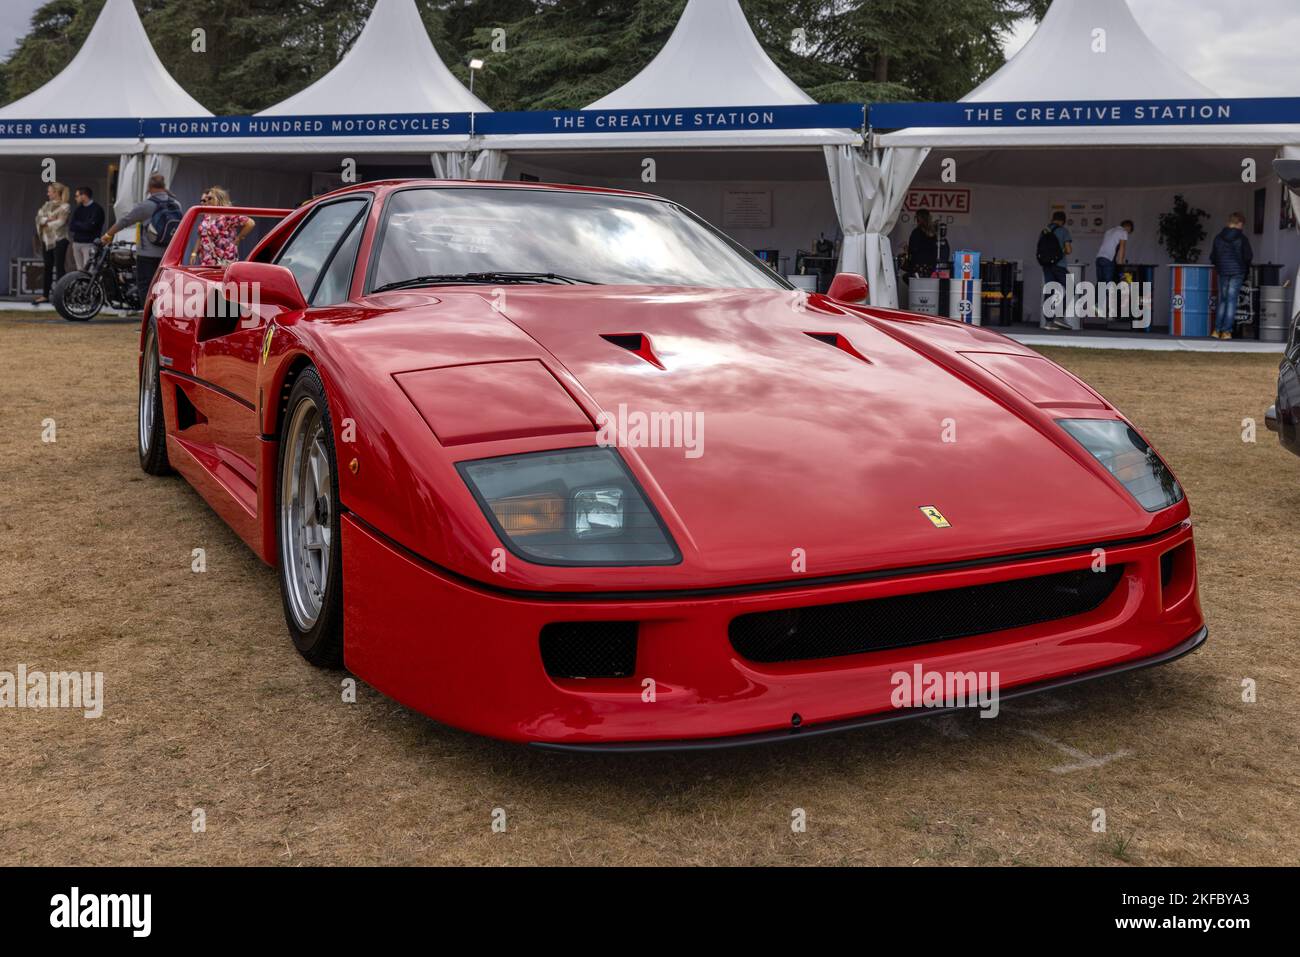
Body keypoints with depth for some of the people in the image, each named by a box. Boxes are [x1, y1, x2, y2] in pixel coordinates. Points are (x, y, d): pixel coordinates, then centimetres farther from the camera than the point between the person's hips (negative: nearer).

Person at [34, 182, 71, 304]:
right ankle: (45, 295, 15)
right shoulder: (47, 205, 14)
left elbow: (59, 223, -16)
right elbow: (39, 218, 4)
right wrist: (47, 220, -15)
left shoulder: (65, 207, -7)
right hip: (47, 239, 7)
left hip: (59, 240, -7)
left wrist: (46, 224, -3)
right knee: (47, 268, 10)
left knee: (59, 267, -6)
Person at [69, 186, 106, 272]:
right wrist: (83, 225, -8)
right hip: (76, 243, 7)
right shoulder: (78, 209, 16)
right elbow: (71, 226, 7)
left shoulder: (97, 209, -4)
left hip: (89, 244, -6)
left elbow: (90, 226, -14)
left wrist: (77, 224, 0)